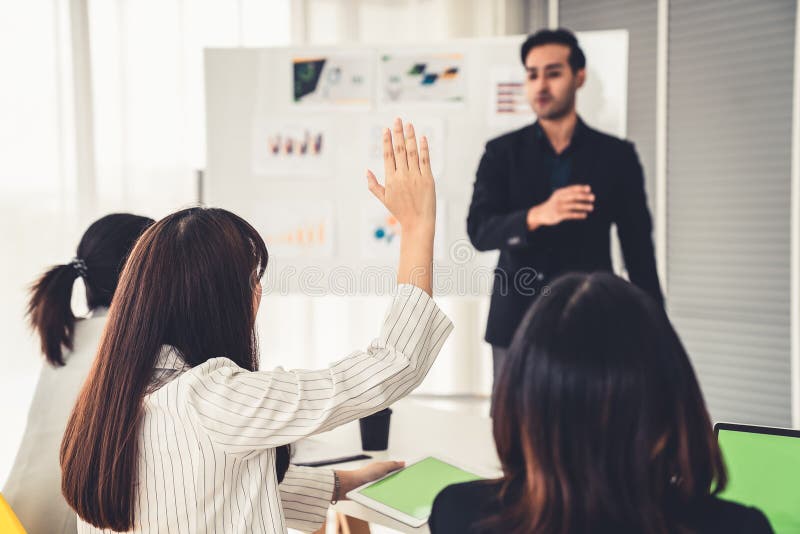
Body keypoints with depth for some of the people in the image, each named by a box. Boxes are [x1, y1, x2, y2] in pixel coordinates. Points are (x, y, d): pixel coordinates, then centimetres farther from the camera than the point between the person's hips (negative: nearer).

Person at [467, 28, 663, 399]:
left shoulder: (616, 155, 4)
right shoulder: (502, 152, 3)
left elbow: (638, 247, 5)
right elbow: (479, 231, -8)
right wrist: (537, 216, -27)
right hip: (516, 324, 1)